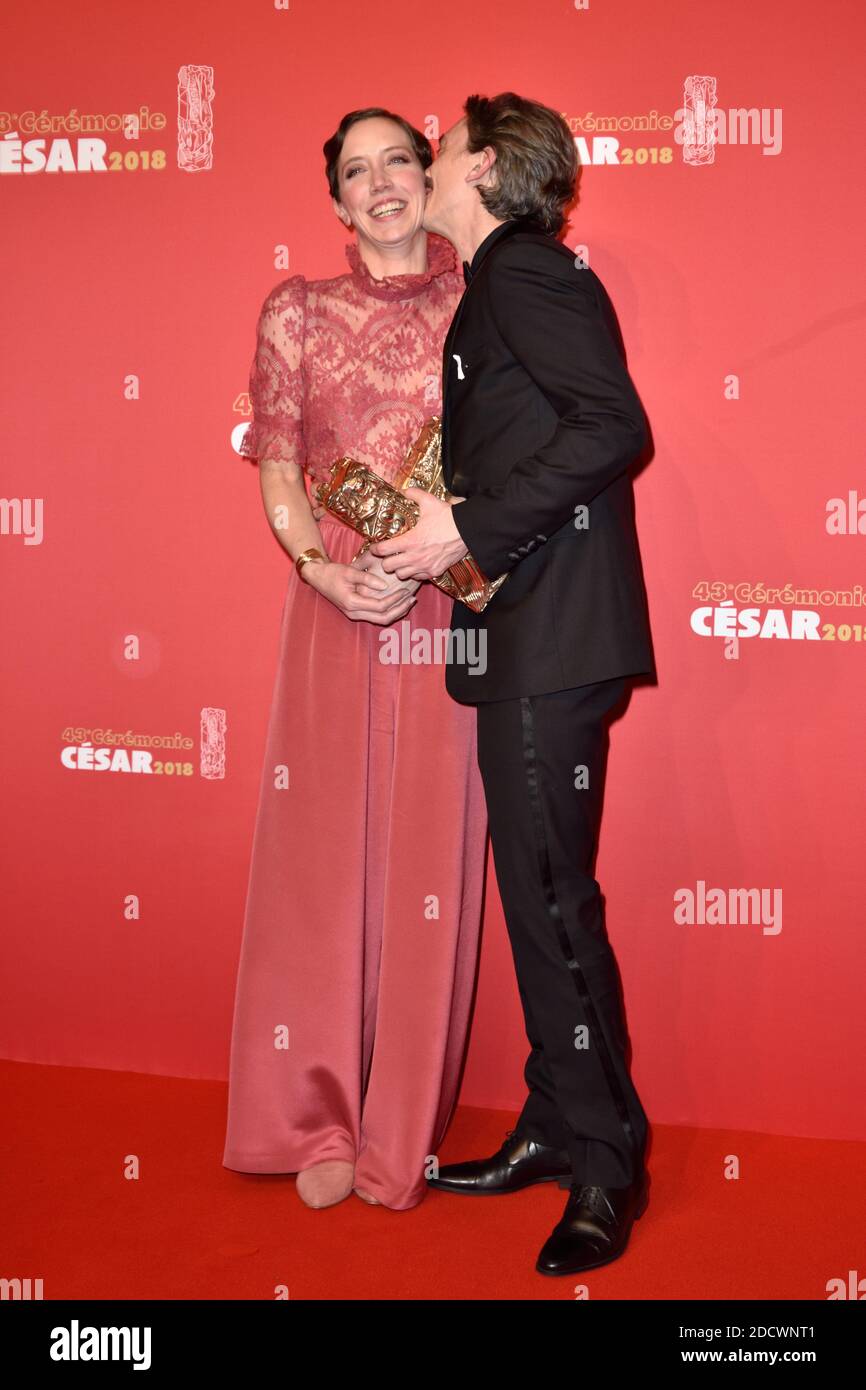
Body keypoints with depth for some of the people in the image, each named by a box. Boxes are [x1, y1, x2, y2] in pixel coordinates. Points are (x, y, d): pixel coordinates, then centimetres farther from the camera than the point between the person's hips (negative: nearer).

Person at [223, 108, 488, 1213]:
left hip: (449, 613, 0)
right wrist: (325, 571, -11)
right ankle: (324, 1121, 18)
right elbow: (276, 470, 6)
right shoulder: (298, 311, 9)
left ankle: (402, 1132, 17)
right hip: (333, 614, 1)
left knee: (430, 858, 2)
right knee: (324, 854, 3)